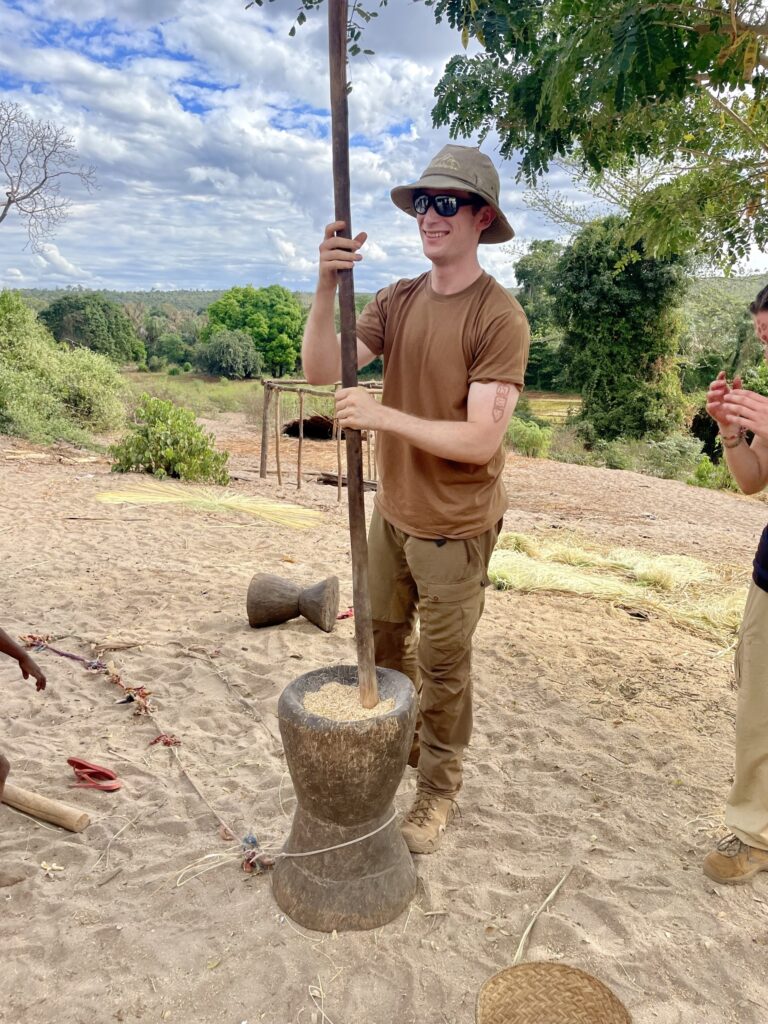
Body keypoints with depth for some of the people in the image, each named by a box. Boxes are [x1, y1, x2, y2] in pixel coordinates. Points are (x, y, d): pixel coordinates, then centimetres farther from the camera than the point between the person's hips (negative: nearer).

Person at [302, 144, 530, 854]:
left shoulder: (500, 317, -17)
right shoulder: (397, 301, 2)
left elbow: (480, 440, -23)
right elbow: (321, 371, -9)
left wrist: (384, 416, -28)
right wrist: (327, 285, -22)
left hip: (454, 528, -6)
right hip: (391, 512, 6)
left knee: (442, 668, 9)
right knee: (382, 642, 22)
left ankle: (439, 789, 33)